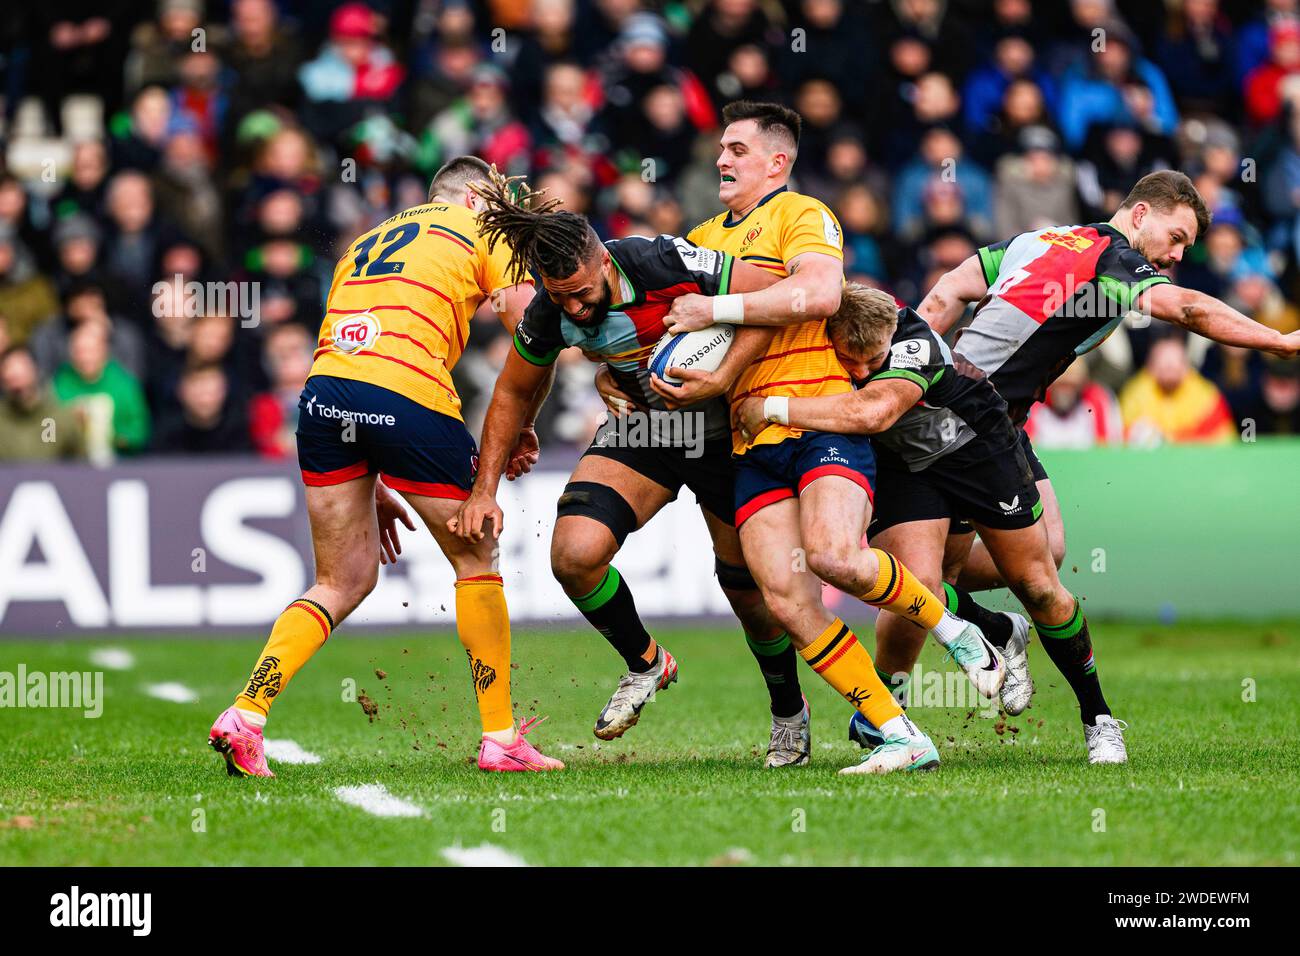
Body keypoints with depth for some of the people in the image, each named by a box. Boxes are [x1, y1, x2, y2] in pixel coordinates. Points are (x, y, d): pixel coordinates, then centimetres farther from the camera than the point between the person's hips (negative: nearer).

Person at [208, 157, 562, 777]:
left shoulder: (369, 240, 33)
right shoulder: (482, 228, 16)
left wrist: (370, 484, 31)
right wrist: (521, 425, 18)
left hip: (324, 389, 5)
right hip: (411, 395, -5)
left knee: (342, 583, 15)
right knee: (475, 561, 13)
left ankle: (244, 715, 0)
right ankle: (500, 739, 16)